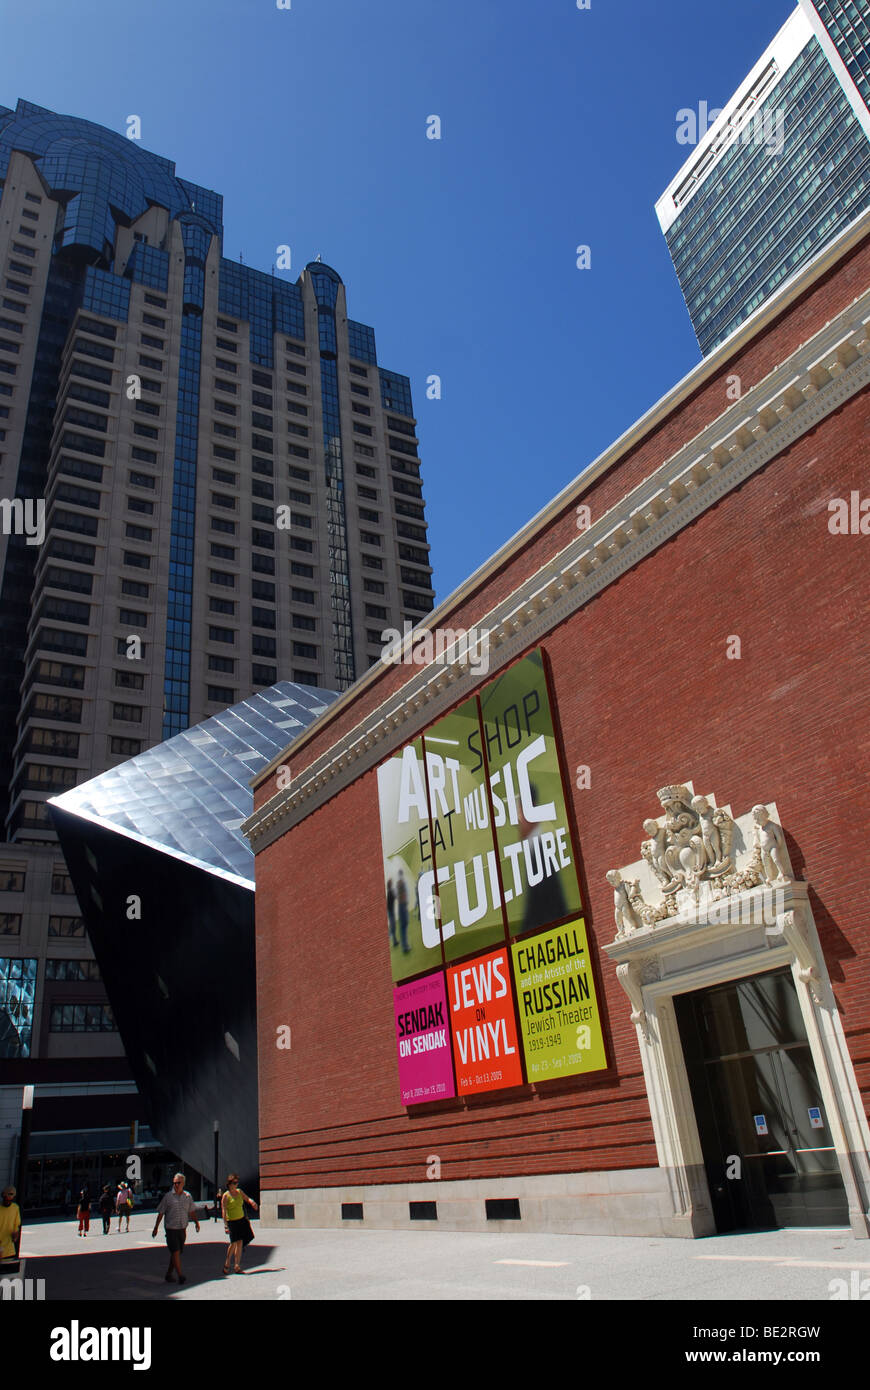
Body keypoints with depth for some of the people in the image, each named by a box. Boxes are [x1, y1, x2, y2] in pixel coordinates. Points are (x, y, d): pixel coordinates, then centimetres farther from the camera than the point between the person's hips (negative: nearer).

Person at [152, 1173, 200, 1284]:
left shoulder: (188, 1196, 5)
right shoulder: (168, 1196, -5)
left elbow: (192, 1211, 15)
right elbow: (160, 1213, 0)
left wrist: (196, 1222, 6)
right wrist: (156, 1228, 0)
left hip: (182, 1229, 4)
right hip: (171, 1229, -4)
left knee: (177, 1253, 11)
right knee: (175, 1252, -9)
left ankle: (168, 1274, 26)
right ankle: (180, 1276, -4)